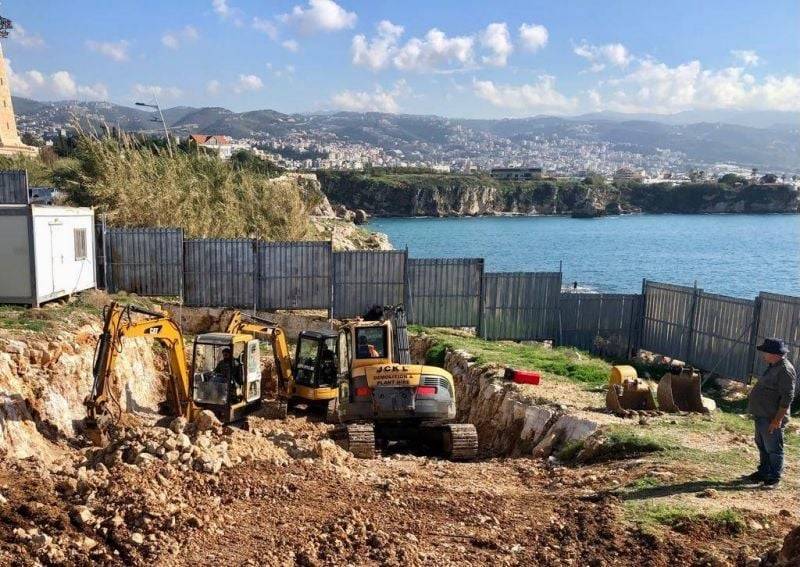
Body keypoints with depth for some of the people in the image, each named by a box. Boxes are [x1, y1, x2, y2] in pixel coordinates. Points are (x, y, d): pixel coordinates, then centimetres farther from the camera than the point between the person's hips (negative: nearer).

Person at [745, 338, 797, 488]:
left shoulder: (785, 370, -20)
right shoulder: (773, 367, 12)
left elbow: (787, 397, -23)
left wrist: (778, 419, -24)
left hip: (772, 419, -10)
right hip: (762, 416, 10)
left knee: (773, 450, 2)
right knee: (762, 446, 20)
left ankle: (774, 478, 13)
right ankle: (763, 473, 33)